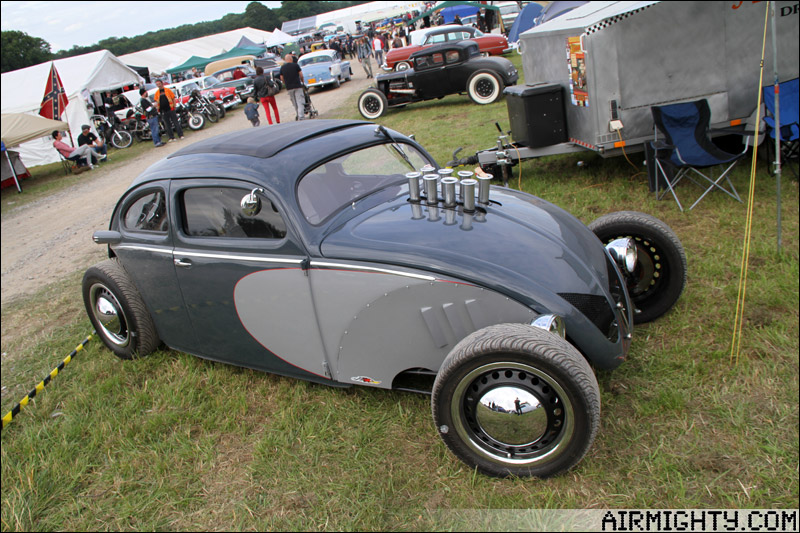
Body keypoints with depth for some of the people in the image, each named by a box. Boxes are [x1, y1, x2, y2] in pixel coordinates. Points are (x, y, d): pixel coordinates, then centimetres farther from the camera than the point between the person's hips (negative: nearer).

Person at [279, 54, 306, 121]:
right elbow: (301, 75, 0)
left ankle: (298, 116, 24)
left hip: (289, 88, 4)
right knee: (300, 102, -4)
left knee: (295, 103, 15)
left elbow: (282, 78, 9)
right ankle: (301, 117, -13)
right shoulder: (295, 65, -3)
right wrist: (302, 81, 18)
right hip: (297, 86, -4)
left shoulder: (282, 67, 6)